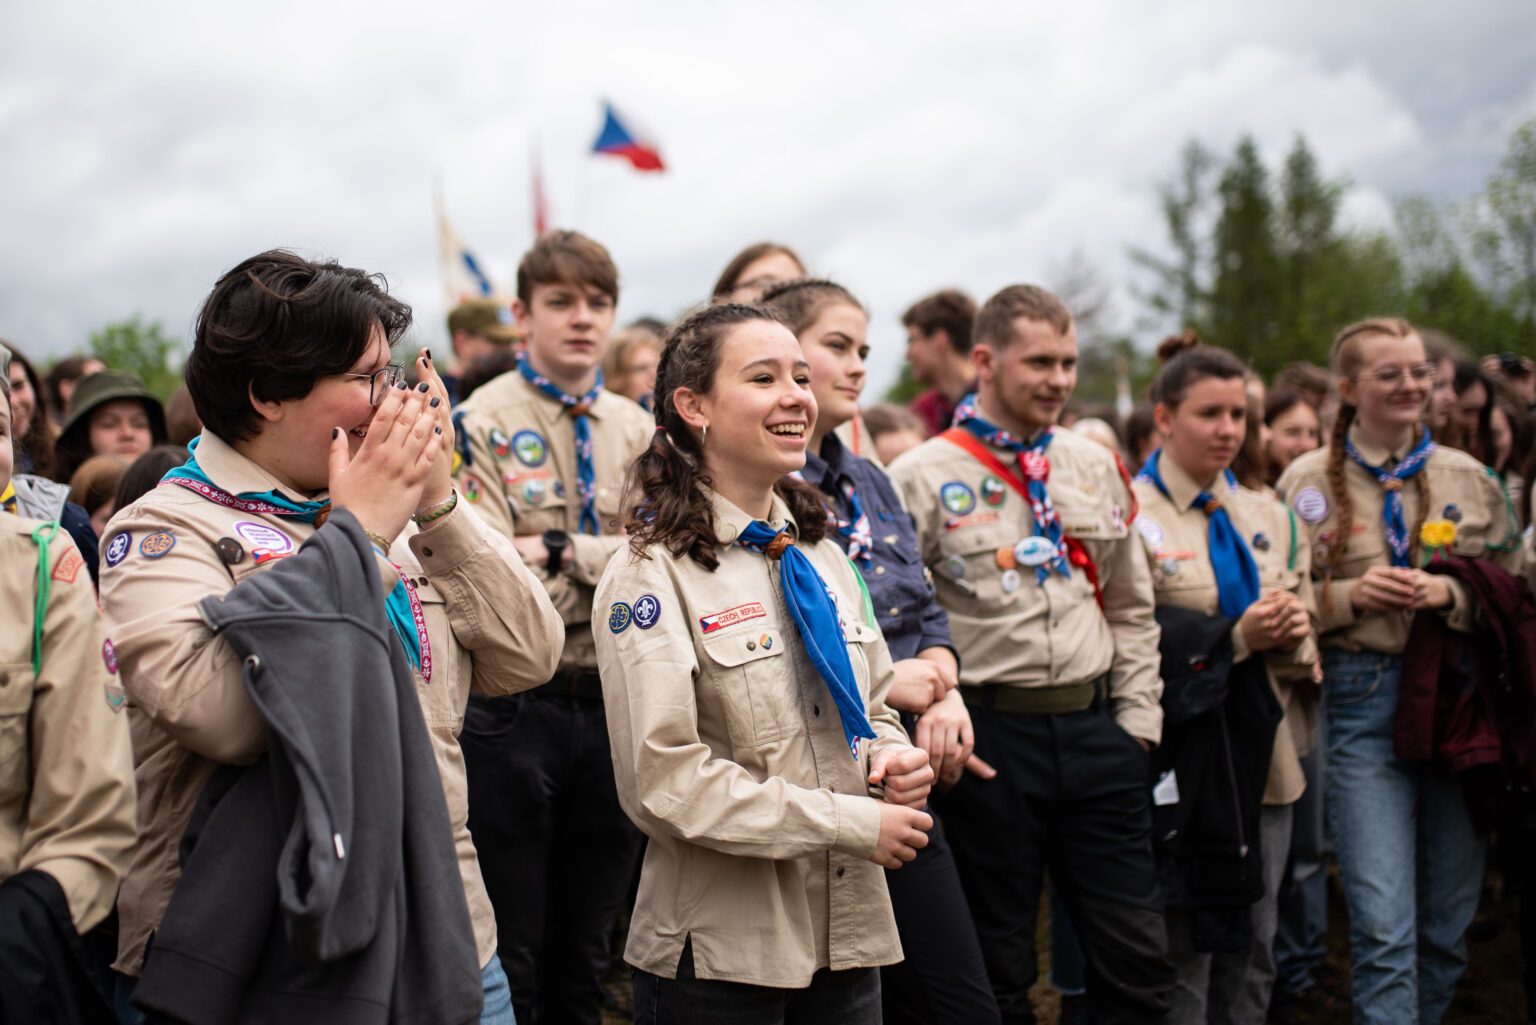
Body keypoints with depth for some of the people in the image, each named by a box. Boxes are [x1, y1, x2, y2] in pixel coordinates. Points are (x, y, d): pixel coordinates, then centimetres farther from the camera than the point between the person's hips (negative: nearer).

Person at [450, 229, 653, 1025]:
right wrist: (611, 562, -11)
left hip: (612, 702, 5)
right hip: (514, 709, -4)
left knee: (586, 951, 16)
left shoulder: (636, 431, 10)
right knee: (509, 950, 6)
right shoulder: (484, 423, -5)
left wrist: (563, 553, -12)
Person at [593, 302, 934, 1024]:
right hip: (719, 949, -6)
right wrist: (849, 823, -16)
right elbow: (664, 781, -18)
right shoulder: (652, 573, -12)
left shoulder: (820, 557, 11)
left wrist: (891, 763, -3)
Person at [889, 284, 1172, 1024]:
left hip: (1095, 726, 4)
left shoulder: (1096, 466, 11)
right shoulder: (924, 477, -5)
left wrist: (1137, 720, 9)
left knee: (1138, 959, 6)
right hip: (990, 735, -4)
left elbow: (1131, 608, 16)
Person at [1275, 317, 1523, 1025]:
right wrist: (1351, 595, -12)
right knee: (1383, 926, -9)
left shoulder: (1468, 477, 8)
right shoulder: (1308, 481, 2)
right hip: (1362, 704, -3)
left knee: (1451, 916, 11)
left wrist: (1450, 594, -8)